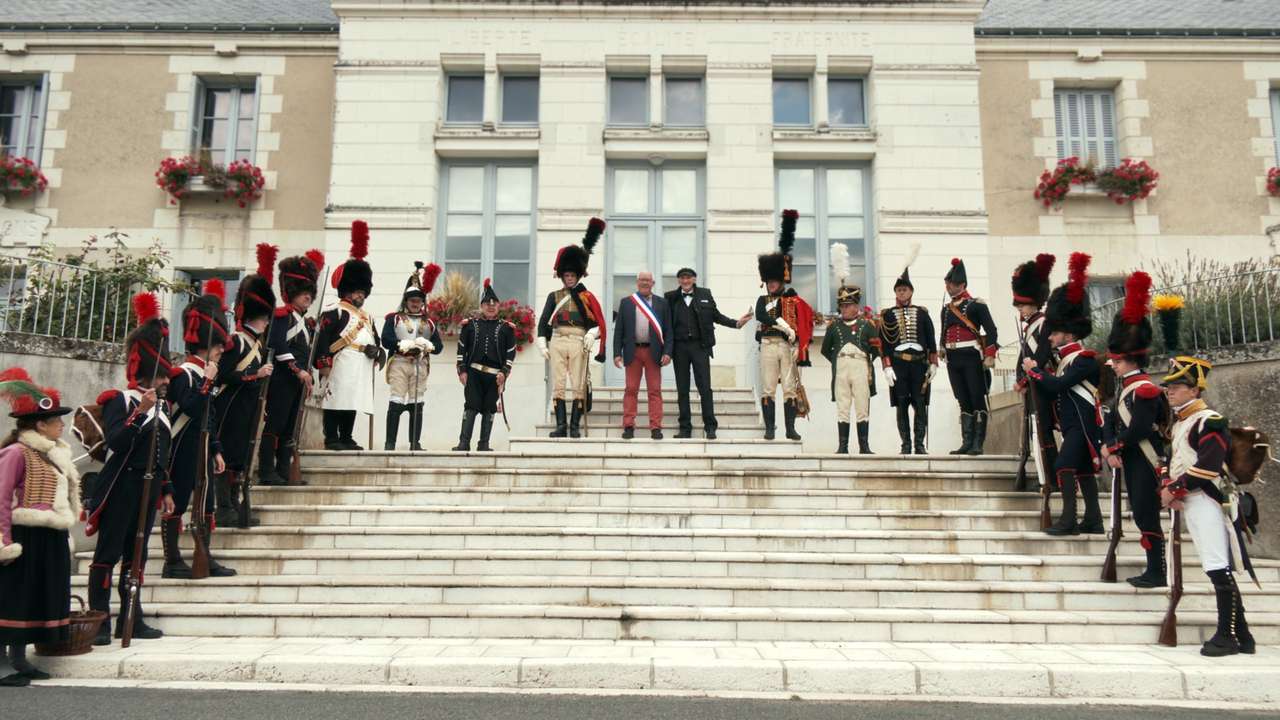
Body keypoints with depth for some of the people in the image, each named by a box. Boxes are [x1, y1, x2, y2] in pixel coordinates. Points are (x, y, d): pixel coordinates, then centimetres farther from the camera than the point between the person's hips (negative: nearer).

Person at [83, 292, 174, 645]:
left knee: (136, 556, 11)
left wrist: (166, 491, 18)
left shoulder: (159, 406, 16)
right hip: (121, 488, -7)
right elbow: (115, 442, -21)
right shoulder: (119, 401, -7)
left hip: (148, 490, 8)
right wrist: (140, 412, -27)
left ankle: (131, 620, 17)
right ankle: (99, 622, 2)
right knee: (108, 555, -2)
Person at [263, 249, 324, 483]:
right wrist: (298, 371, -20)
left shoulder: (304, 320, 20)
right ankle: (267, 472, -3)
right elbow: (278, 345, -19)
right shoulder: (283, 315, -7)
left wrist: (308, 379, 15)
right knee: (274, 426, -6)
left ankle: (284, 472, 14)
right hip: (282, 381, -9)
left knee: (290, 429, 10)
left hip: (297, 382, 9)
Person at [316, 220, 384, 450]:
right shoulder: (333, 314, -3)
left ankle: (346, 438, 16)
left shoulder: (368, 318, 22)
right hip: (340, 369, -8)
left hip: (361, 371, 8)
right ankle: (332, 439, -2)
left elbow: (376, 343, 22)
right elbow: (323, 341, -11)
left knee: (353, 405, 10)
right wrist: (324, 364, -18)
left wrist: (375, 351, -2)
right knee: (335, 402, -6)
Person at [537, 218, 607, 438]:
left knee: (578, 385, -2)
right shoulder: (554, 296, 13)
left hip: (579, 343, -2)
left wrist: (592, 334, -16)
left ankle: (575, 426, 2)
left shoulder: (587, 297, 8)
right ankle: (561, 425, 2)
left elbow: (598, 322, 2)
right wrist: (542, 343, -1)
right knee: (558, 384, -1)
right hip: (557, 341, 2)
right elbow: (544, 321, 9)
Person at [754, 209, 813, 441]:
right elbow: (761, 316, -14)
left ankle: (791, 428, 6)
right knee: (767, 389, 0)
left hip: (789, 346, 0)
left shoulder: (793, 300, 9)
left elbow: (802, 326, 4)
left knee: (790, 388, 1)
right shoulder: (762, 300, 8)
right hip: (768, 346, 0)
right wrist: (785, 327, -22)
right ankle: (769, 428, 4)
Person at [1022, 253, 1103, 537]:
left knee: (1063, 465, -15)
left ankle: (1068, 520, -13)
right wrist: (1037, 372, 3)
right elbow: (1060, 388, 16)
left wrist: (1034, 369, -11)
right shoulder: (1068, 358, 14)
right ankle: (1093, 521, 19)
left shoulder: (1083, 360, -15)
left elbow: (1057, 385, -23)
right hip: (1073, 423, 10)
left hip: (1082, 424, -10)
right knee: (1083, 469, 12)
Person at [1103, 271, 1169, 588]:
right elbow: (1110, 422, 9)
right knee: (1141, 514, 13)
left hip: (1145, 464, -9)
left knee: (1147, 515, -4)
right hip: (1131, 462, 9)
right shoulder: (1126, 388, 13)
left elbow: (1138, 430, -23)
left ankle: (1157, 574, 3)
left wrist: (1114, 446, -9)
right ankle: (1153, 568, 22)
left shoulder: (1145, 389, -16)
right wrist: (1110, 450, -6)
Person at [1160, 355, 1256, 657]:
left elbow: (1207, 466, -19)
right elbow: (1174, 462, 23)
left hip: (1207, 501, -9)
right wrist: (1168, 489, 5)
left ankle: (1228, 635, -6)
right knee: (1216, 569, 11)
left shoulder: (1209, 421, -9)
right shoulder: (1179, 424, 19)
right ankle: (1240, 635, 17)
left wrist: (1174, 489, -15)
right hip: (1189, 504, 9)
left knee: (1218, 568, -10)